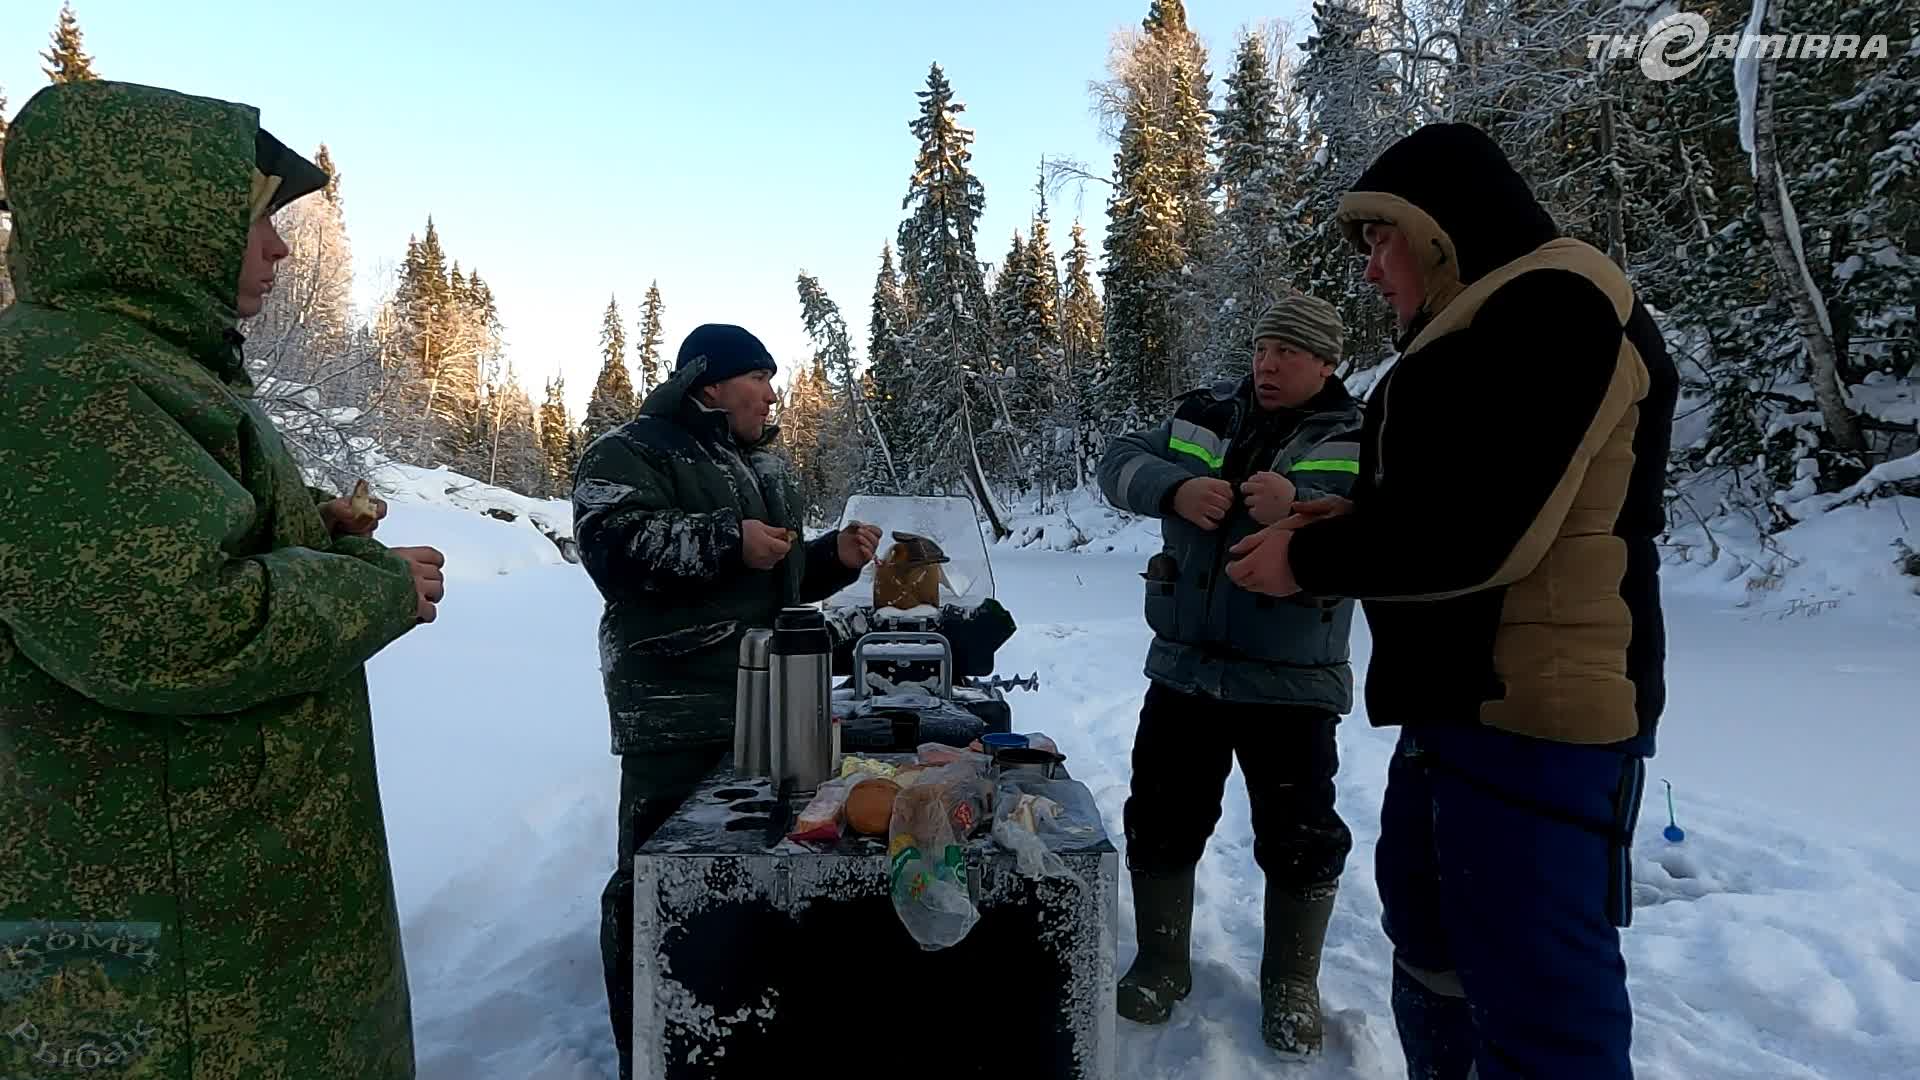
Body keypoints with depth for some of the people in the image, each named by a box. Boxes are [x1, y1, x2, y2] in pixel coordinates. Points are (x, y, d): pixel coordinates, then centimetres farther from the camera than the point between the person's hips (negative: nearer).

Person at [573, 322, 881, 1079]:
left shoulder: (763, 462, 20)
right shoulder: (631, 452, -5)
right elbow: (614, 543, -23)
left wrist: (835, 557, 8)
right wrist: (726, 539, -24)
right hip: (677, 713, -8)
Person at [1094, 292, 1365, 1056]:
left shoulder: (1360, 442, -4)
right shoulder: (1203, 416, 6)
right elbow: (1118, 464, 0)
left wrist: (1300, 508, -34)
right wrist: (1176, 488, -20)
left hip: (1292, 683, -3)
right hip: (1183, 670, 3)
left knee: (1300, 839, 6)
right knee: (1161, 821, 11)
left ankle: (1291, 986, 29)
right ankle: (1160, 964, 32)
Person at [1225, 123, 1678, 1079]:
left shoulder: (1552, 307, -14)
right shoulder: (1489, 324, 19)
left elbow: (1482, 529, -23)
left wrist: (1310, 560, -10)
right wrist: (1352, 521, 10)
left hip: (1535, 715, -11)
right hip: (1464, 701, 11)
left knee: (1537, 999, -2)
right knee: (1429, 936, 24)